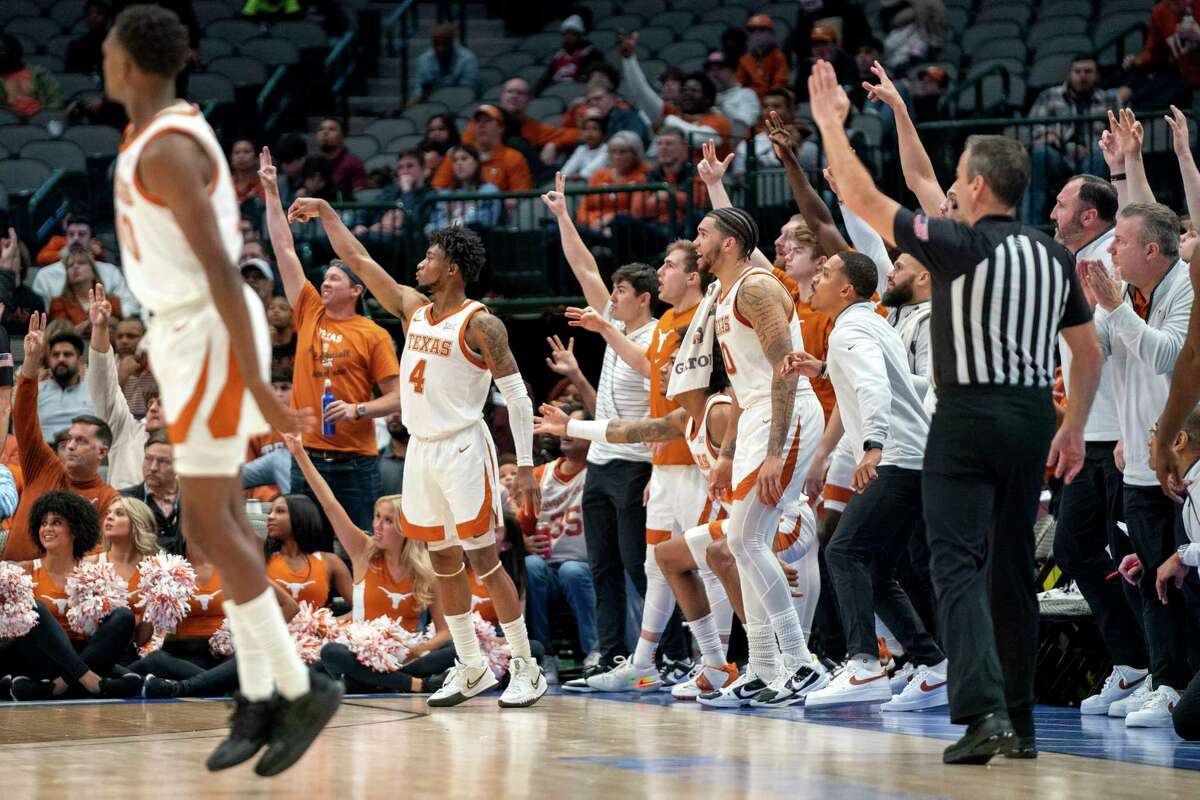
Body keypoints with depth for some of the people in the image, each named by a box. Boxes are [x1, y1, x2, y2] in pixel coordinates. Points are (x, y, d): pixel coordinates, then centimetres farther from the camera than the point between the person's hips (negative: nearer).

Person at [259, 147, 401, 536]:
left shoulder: (374, 335, 0)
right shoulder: (310, 312, 10)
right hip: (308, 456, 4)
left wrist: (358, 410, -17)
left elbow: (396, 397, -1)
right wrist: (271, 192, 10)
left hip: (355, 460, -4)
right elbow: (284, 249, 11)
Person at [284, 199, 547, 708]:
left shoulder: (480, 324, -12)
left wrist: (525, 467, -16)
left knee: (483, 559, -8)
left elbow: (516, 395, -12)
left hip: (463, 450, -7)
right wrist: (326, 213, 11)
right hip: (421, 450, 7)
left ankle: (525, 668, -2)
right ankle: (471, 668, 18)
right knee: (443, 561, 10)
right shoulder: (413, 309, 8)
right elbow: (358, 260, 16)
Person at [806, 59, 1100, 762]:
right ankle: (1020, 721, 20)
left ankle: (983, 712, -24)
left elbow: (864, 199, -7)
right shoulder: (1055, 257, 9)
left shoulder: (960, 245, -10)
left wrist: (832, 124, 4)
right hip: (1034, 415, 6)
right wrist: (1074, 427, 24)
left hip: (968, 417, -6)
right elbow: (1091, 351, 15)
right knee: (1014, 568, 15)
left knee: (958, 565, -8)